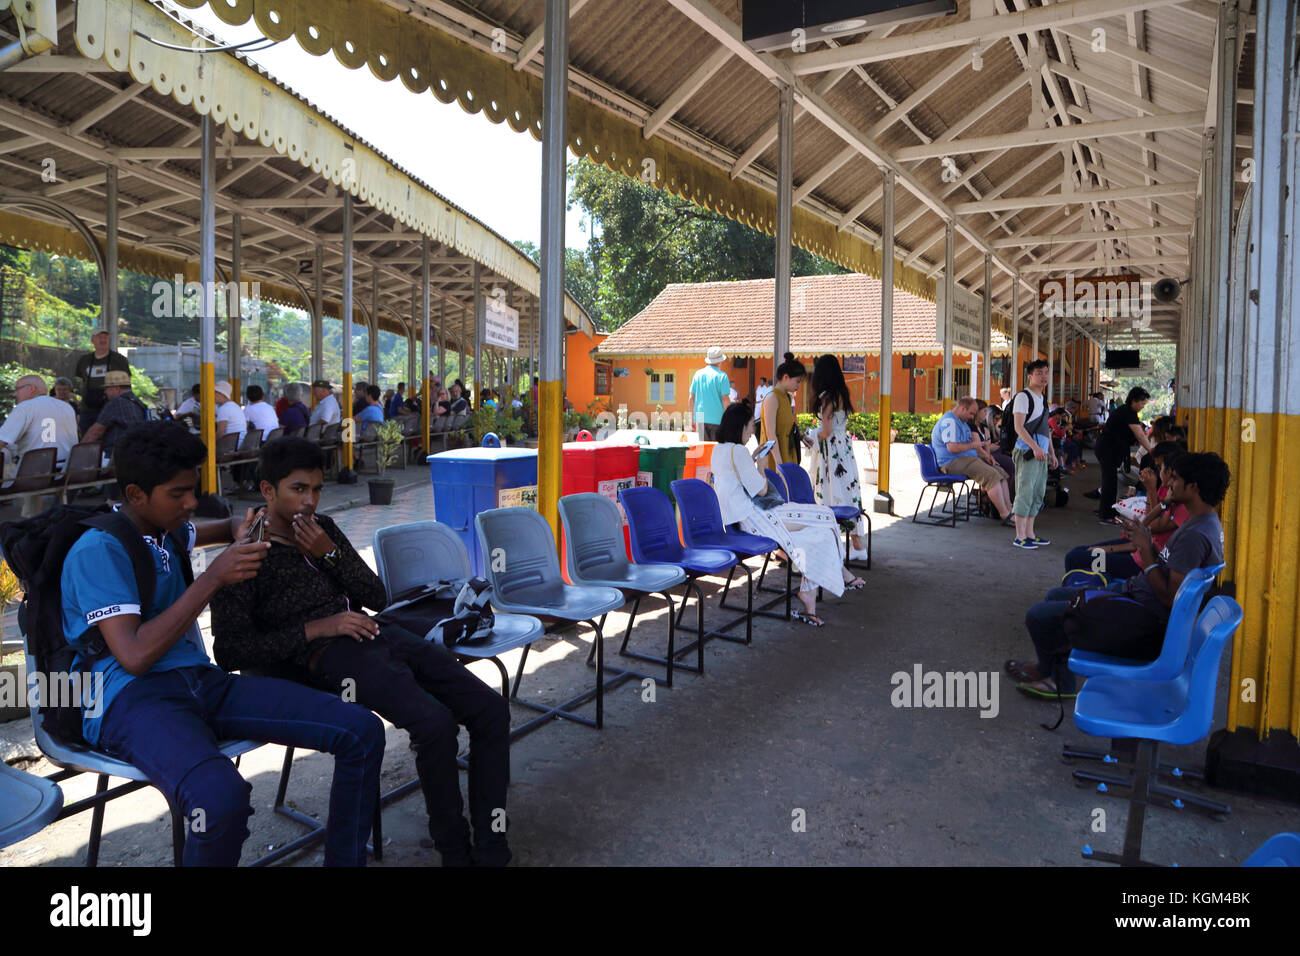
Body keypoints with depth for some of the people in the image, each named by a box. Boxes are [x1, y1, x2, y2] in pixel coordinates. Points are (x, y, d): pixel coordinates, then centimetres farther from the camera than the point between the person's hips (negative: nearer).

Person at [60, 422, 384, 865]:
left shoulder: (169, 530, 15)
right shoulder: (98, 550, -8)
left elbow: (223, 527, 39)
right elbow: (135, 656, -19)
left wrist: (240, 531, 13)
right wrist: (213, 577, -16)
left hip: (202, 682, 8)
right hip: (132, 698, -7)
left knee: (362, 730, -13)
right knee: (222, 797, -42)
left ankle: (344, 861, 1)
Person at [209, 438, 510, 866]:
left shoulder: (324, 529, 21)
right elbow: (230, 652, -4)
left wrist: (331, 554, 2)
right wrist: (316, 629, -11)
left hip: (377, 635, 7)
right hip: (325, 657, -7)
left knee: (490, 708, -11)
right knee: (434, 721, -31)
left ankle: (490, 850, -5)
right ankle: (454, 851, -10)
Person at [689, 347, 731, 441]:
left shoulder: (697, 374, 8)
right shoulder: (721, 376, -6)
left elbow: (692, 398, 10)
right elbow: (725, 399, -10)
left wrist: (694, 418, 17)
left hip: (701, 419, 4)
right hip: (717, 419, -4)